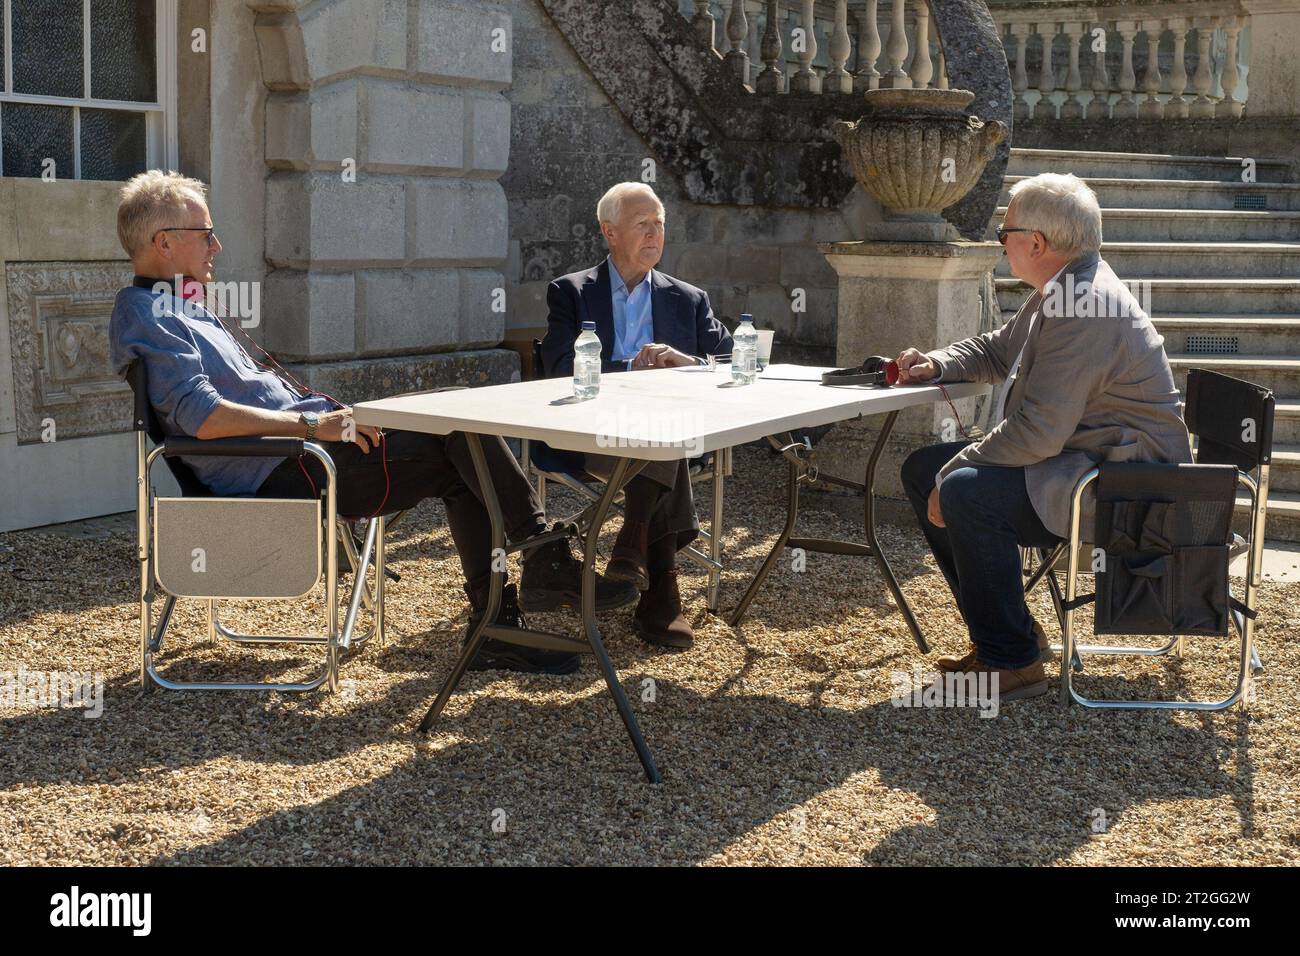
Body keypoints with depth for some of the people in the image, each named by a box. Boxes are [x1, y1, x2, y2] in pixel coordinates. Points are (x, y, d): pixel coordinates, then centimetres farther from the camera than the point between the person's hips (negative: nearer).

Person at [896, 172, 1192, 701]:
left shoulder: (1085, 306, -25)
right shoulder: (1062, 290, 10)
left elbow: (1037, 432, -29)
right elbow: (996, 350, 25)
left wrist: (951, 477, -19)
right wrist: (936, 365, 5)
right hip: (1076, 456, 11)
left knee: (966, 493, -30)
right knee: (922, 469, 8)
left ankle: (1013, 661, -14)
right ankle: (1006, 628, 13)